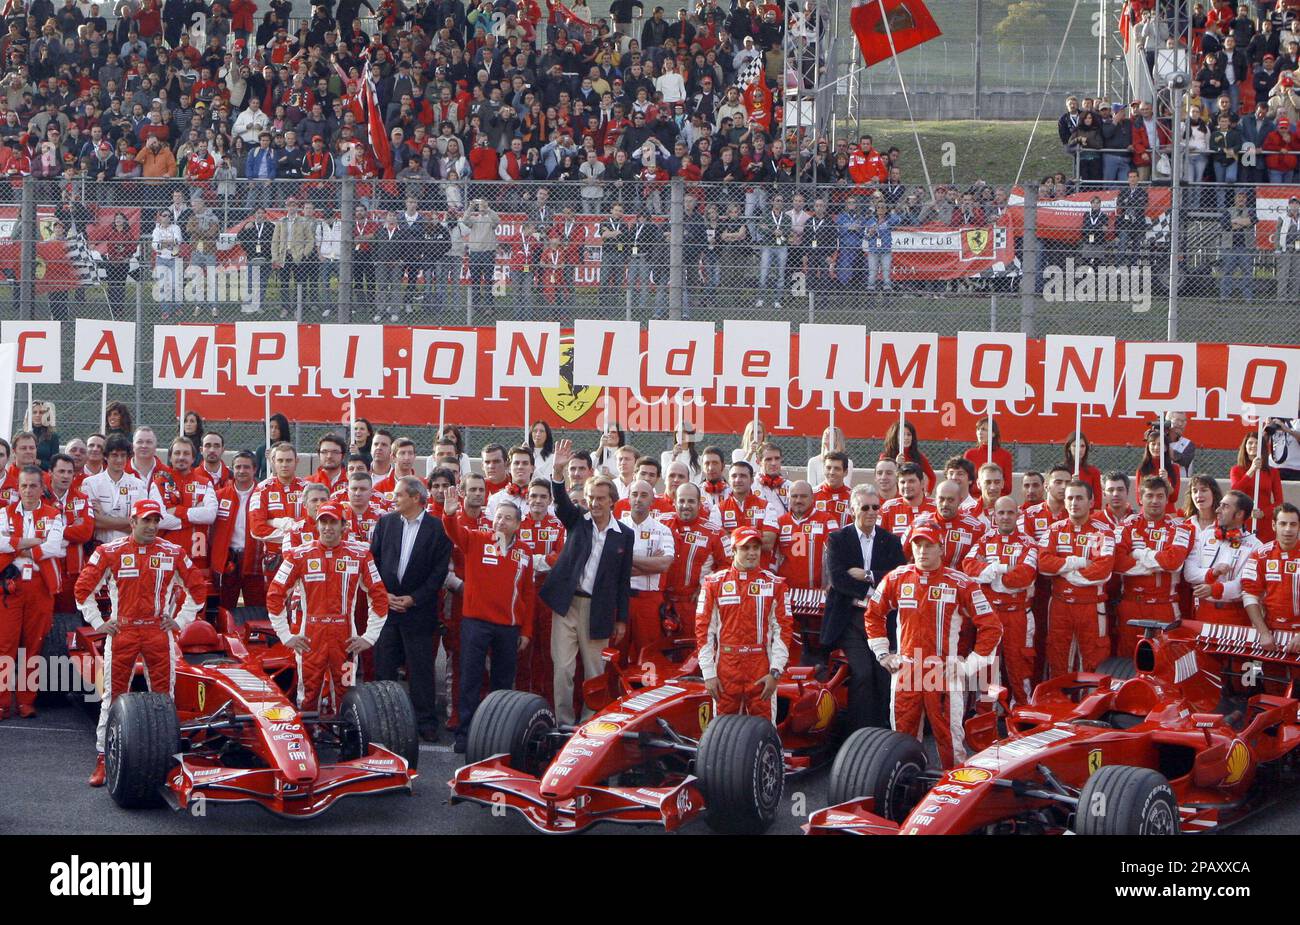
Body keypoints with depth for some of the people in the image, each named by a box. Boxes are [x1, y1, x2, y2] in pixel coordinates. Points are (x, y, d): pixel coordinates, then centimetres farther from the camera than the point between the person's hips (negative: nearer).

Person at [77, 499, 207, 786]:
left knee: (164, 696, 3)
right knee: (114, 696, 1)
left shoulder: (173, 553, 4)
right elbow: (84, 588, 5)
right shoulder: (109, 552, -1)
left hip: (159, 632, 2)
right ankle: (104, 758, 5)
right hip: (122, 631, -1)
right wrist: (98, 623, 2)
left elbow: (197, 588, 14)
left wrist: (181, 621, 8)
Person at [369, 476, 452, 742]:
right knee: (383, 666, 6)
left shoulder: (437, 528, -4)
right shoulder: (385, 522, 7)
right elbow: (373, 561, 7)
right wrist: (383, 595, -4)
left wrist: (414, 599, -11)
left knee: (421, 668, 1)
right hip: (385, 605, 3)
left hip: (419, 608, -3)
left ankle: (426, 722, 7)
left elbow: (440, 570, -6)